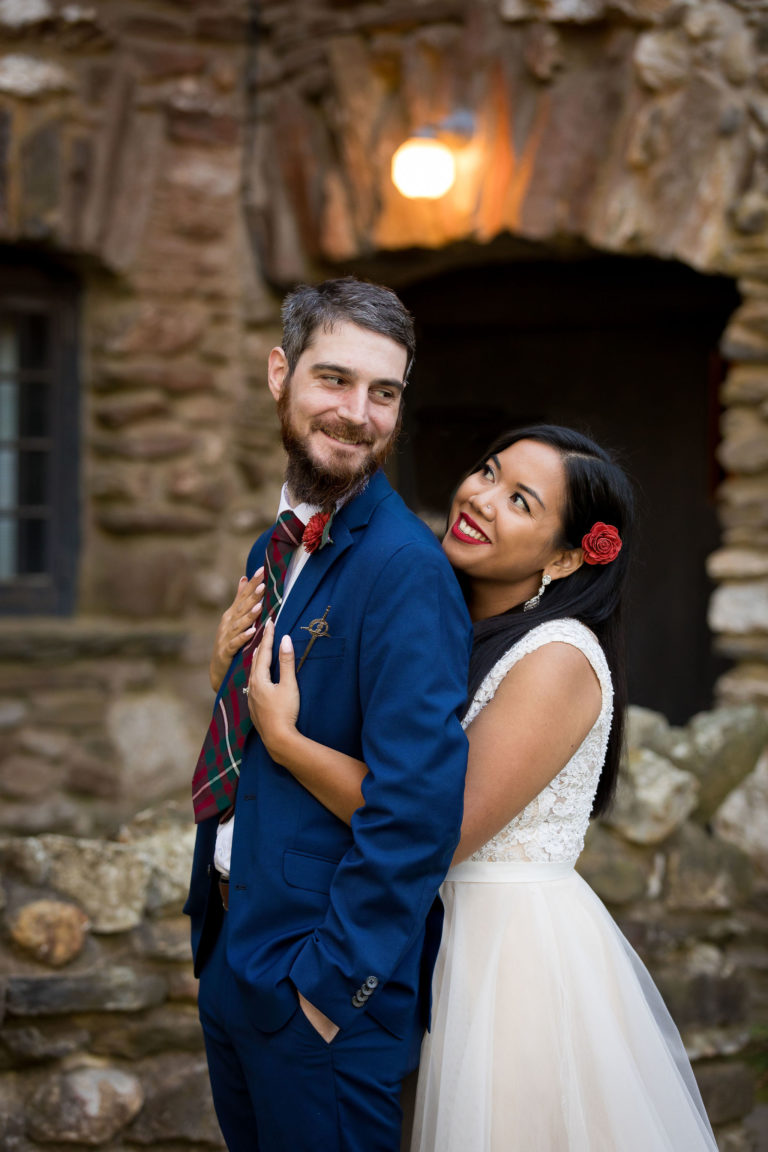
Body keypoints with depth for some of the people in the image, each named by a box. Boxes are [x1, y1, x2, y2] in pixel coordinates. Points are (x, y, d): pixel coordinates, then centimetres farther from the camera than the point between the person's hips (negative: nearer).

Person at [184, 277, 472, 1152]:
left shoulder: (404, 568, -19)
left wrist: (336, 981, -21)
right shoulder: (274, 548, 10)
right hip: (229, 947, 9)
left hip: (320, 981, -8)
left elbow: (417, 802, -25)